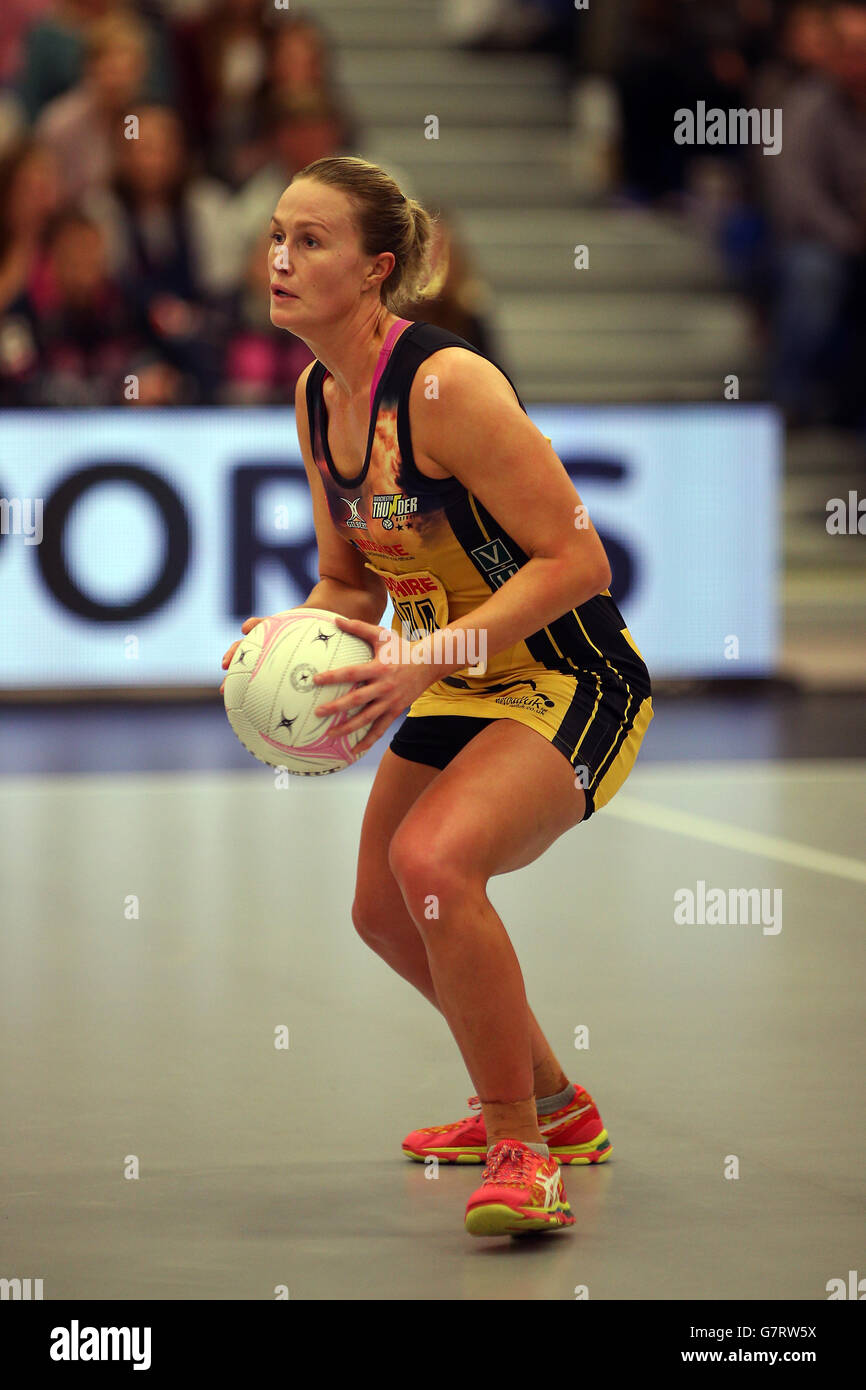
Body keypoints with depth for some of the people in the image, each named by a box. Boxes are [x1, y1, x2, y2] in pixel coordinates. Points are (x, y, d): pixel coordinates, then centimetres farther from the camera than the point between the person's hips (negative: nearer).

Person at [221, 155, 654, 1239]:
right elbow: (349, 581, 12)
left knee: (432, 860, -31)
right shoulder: (317, 397, 1)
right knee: (384, 912, 19)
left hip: (573, 684, -10)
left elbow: (577, 559, -27)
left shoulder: (446, 385, -26)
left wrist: (430, 657, -31)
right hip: (460, 686, 10)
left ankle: (522, 1155, -16)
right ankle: (553, 1108, 42)